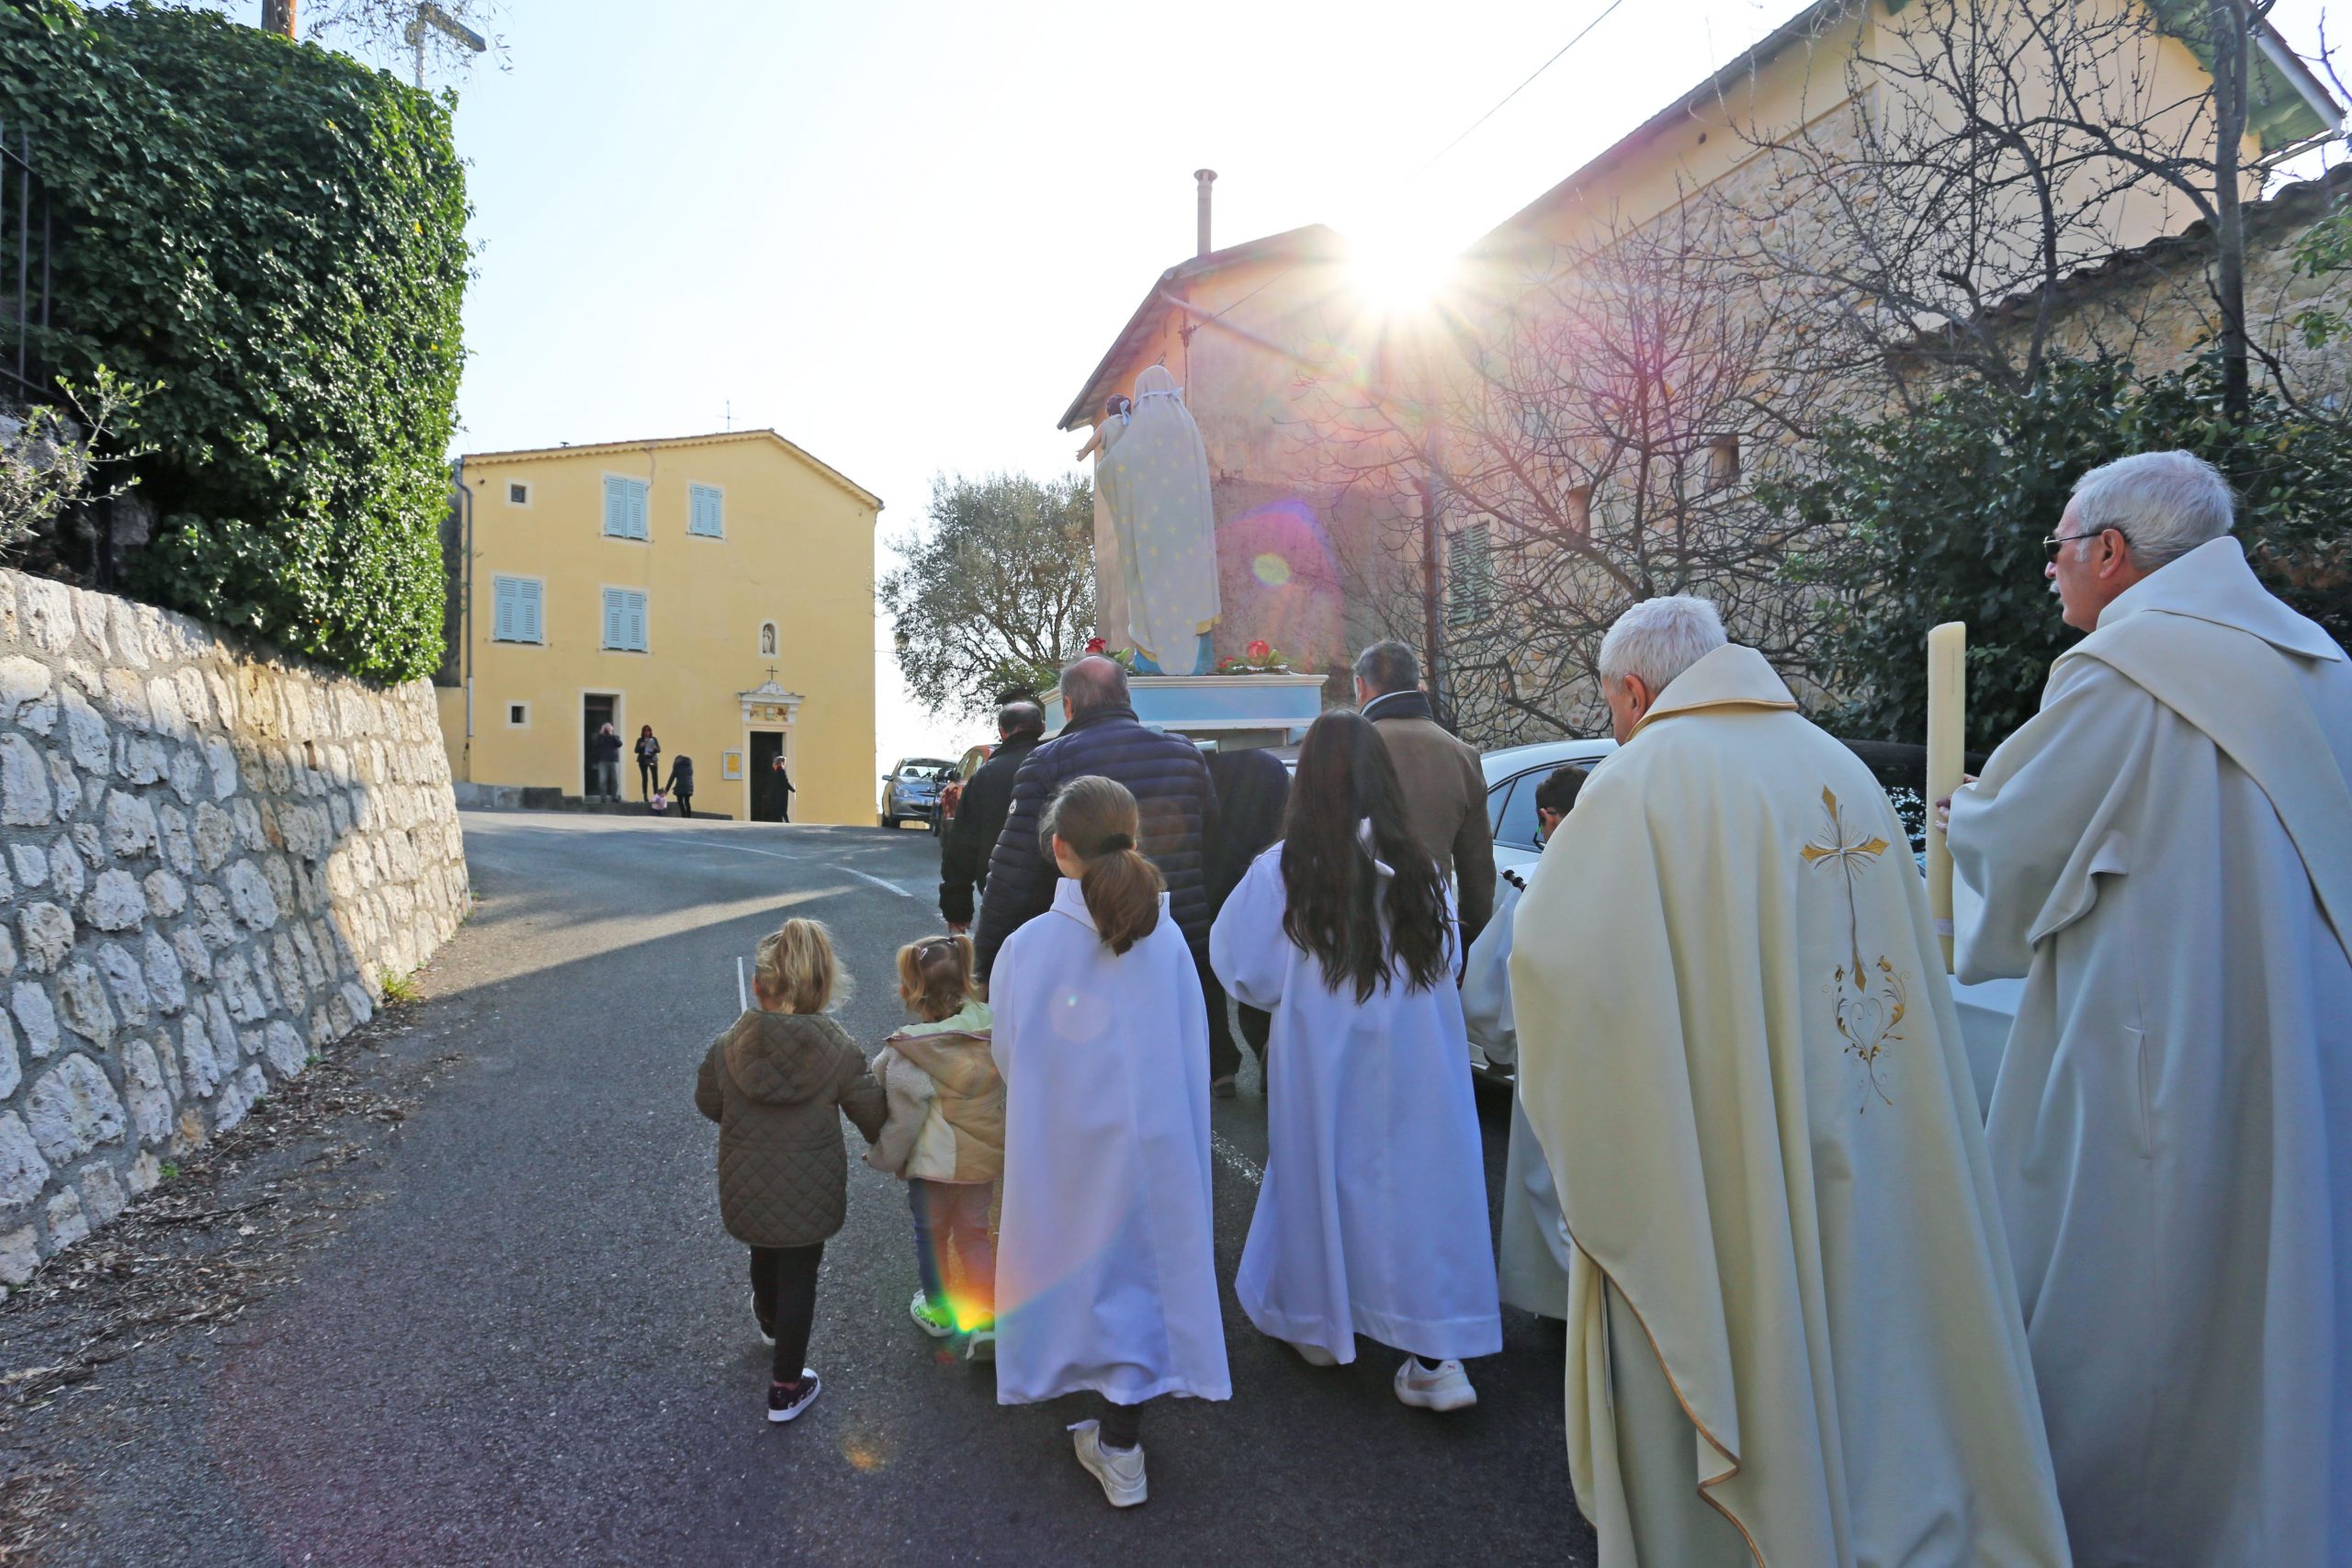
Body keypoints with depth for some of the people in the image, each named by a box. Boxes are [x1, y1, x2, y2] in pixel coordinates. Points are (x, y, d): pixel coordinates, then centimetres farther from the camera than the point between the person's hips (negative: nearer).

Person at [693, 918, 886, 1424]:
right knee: (799, 1278, 15)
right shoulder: (840, 1051, -22)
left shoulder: (725, 1049, -19)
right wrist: (885, 1147, 13)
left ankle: (769, 1320, 60)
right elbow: (872, 1115, -9)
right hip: (810, 1194, -3)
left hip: (745, 1190, 3)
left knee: (764, 1255, 30)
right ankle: (786, 1387, 28)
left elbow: (708, 1104, -1)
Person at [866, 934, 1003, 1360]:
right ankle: (988, 1318, 16)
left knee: (932, 1235, 20)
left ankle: (938, 1312, 39)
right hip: (986, 1156, 4)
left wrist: (883, 1156, 4)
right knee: (973, 1234, 21)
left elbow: (903, 1117, -15)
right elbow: (1004, 1093, 2)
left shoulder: (907, 1053, -24)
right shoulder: (992, 1031, -11)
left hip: (933, 1161, -4)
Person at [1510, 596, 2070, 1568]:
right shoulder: (1840, 767, 7)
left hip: (1713, 1161, -6)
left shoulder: (1643, 777, -15)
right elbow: (1911, 957, 12)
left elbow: (1555, 950, -22)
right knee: (1851, 1345, 22)